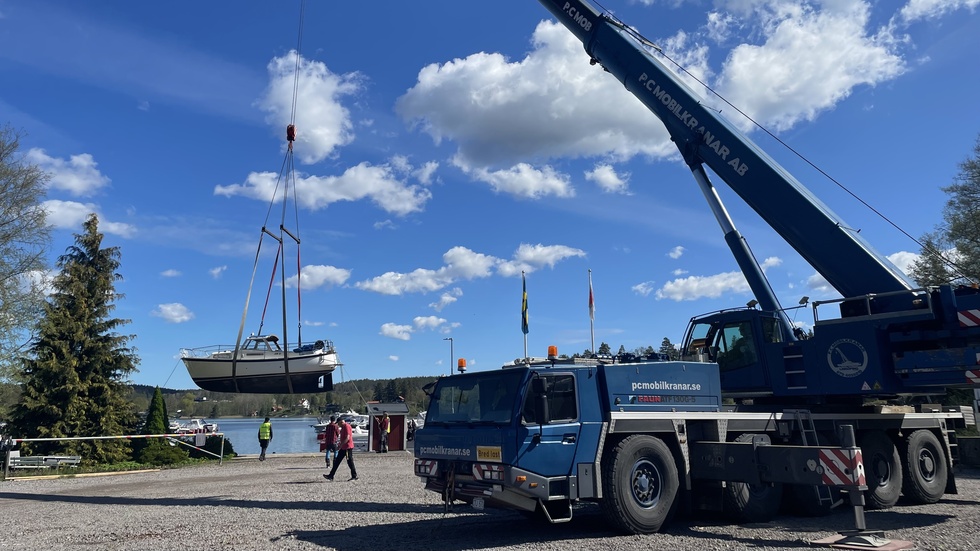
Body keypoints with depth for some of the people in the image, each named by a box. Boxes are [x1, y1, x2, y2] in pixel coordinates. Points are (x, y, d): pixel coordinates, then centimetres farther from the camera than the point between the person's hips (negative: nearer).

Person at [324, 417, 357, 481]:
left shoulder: (347, 426, -15)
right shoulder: (343, 427, 17)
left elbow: (347, 438, -22)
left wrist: (340, 445, -21)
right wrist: (340, 443, 15)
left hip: (348, 447, -10)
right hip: (343, 448, 10)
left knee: (350, 462, -3)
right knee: (337, 461, 8)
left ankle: (354, 476, 6)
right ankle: (331, 476, 9)